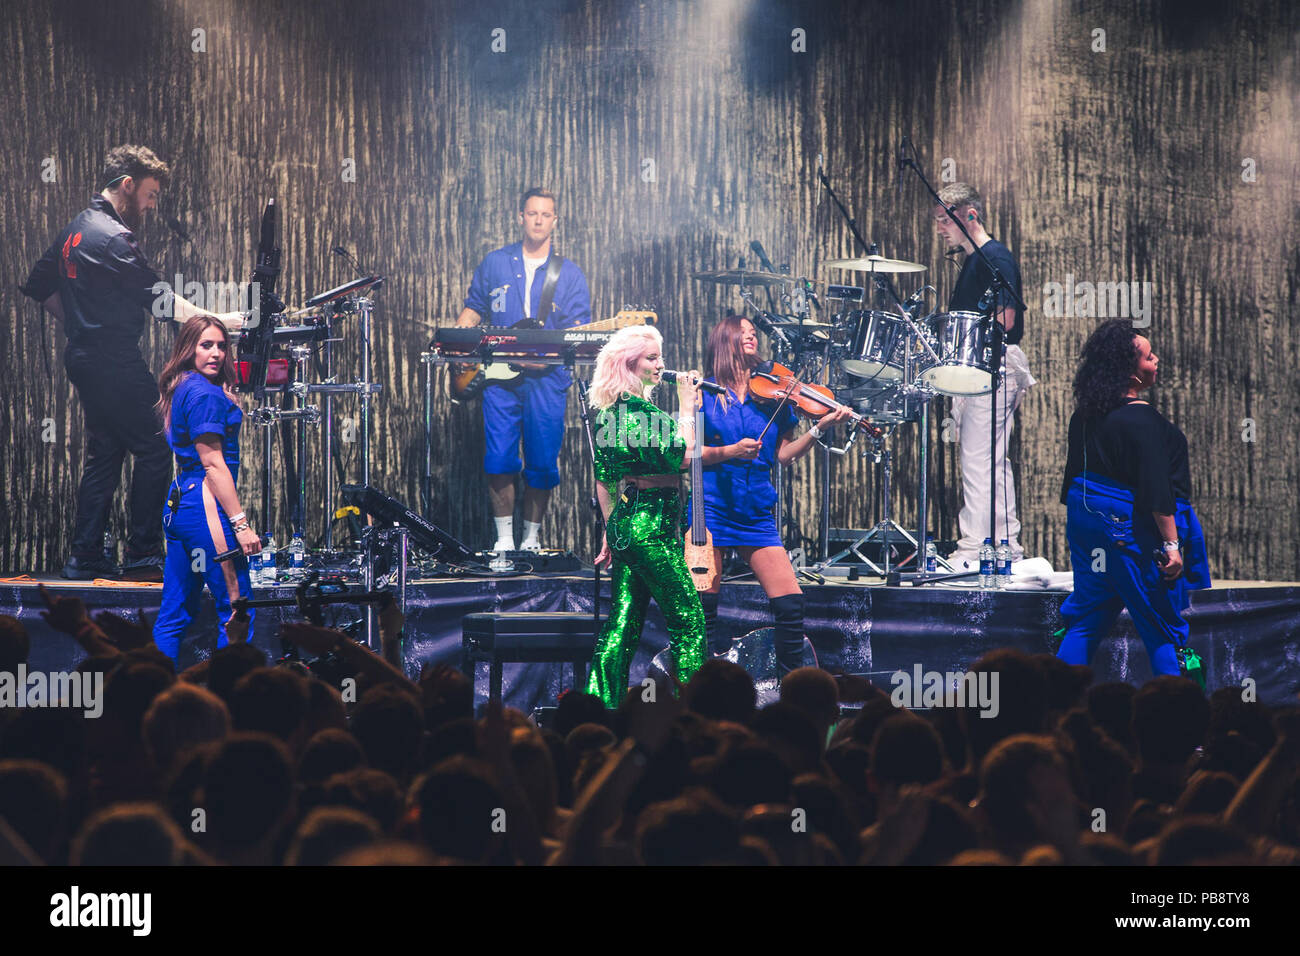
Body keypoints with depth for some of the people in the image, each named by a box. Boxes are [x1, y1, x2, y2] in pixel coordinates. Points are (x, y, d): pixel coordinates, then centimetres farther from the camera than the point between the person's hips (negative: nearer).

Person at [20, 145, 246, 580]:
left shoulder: (74, 231, 14)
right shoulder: (114, 238, -16)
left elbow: (41, 286, 23)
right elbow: (160, 301, -19)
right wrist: (218, 320, -17)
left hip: (85, 360, 10)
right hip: (115, 365, -10)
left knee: (105, 453, 13)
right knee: (153, 451, -5)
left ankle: (85, 556, 11)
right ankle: (143, 555, -5)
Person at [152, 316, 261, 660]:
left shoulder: (180, 390, 16)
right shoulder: (205, 394, -13)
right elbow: (213, 463, -17)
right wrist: (240, 523, -19)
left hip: (178, 502, 10)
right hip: (205, 504, -10)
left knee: (175, 613, 11)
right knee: (236, 610, -6)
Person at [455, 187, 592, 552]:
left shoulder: (569, 275, 6)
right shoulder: (495, 263, 11)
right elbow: (473, 310, 17)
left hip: (546, 377, 0)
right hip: (500, 377, 0)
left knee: (542, 464, 0)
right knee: (498, 460, -7)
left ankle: (532, 537, 17)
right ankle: (504, 539, 5)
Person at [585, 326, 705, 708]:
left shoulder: (610, 412, 14)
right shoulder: (639, 410, -15)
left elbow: (604, 479, 19)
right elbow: (681, 455, -24)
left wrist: (611, 532, 24)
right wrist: (687, 407, -15)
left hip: (625, 524, 9)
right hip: (651, 526, -9)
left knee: (624, 622, 9)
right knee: (689, 619, -4)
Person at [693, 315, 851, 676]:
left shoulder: (771, 396, 12)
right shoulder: (705, 393, 4)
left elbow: (783, 454, 7)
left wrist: (820, 429, -6)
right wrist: (729, 451, -17)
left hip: (757, 512, 3)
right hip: (712, 508, -3)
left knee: (791, 604, -6)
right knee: (703, 606, -8)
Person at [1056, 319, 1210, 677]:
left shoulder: (1085, 415, 4)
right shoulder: (1142, 420, -20)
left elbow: (1074, 472, 13)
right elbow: (1156, 490, -22)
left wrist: (1077, 516, 24)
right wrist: (1171, 544, -20)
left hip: (1085, 519, 8)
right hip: (1129, 527, -8)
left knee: (1086, 621, 13)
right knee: (1163, 630, 3)